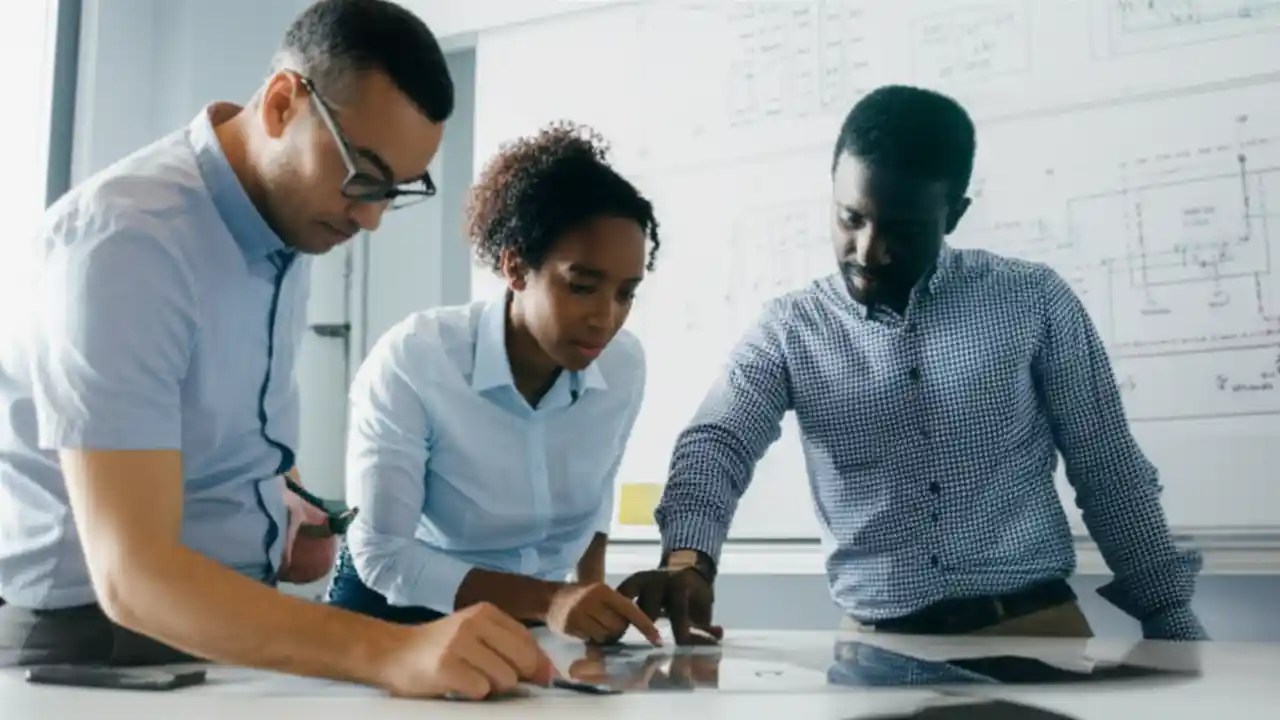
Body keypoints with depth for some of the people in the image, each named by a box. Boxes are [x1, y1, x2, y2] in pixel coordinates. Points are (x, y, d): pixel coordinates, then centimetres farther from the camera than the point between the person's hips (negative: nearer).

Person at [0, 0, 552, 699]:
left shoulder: (294, 215, 1)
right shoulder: (127, 239, -21)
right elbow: (130, 575, -30)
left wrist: (287, 511, 2)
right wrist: (390, 652, -39)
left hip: (234, 621, 7)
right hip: (91, 632, -7)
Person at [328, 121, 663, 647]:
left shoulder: (624, 366, -10)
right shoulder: (413, 360, -23)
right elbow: (382, 555, -21)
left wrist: (590, 594, -1)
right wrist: (547, 601, -28)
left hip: (530, 622, 3)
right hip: (402, 614, -3)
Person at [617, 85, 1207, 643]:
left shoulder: (1034, 301, 4)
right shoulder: (789, 329, 5)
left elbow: (1110, 475, 9)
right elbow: (716, 442, -10)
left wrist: (1174, 627, 6)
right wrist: (688, 559, -29)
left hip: (1036, 628, -1)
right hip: (879, 646, 1)